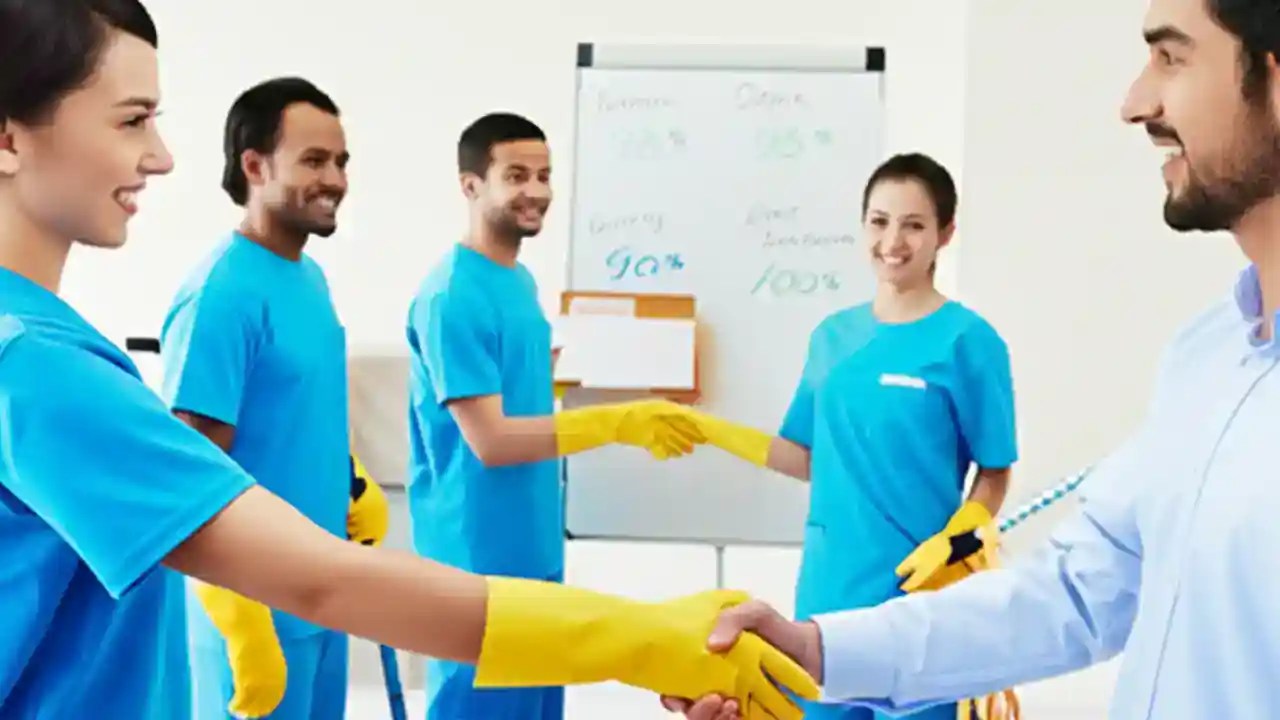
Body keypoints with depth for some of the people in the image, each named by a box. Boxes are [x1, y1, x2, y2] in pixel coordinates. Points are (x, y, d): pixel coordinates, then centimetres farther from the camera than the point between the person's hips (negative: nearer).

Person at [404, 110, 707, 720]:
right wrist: (619, 422, -26)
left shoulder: (521, 281, 10)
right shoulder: (452, 296, -18)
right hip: (480, 557, -9)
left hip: (535, 550, 9)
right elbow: (490, 439, -23)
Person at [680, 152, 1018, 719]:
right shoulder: (832, 334, 6)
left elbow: (993, 475, -3)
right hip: (826, 588, 5)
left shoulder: (966, 339, -8)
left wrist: (951, 547, -20)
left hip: (915, 592, -4)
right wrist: (704, 429, 3)